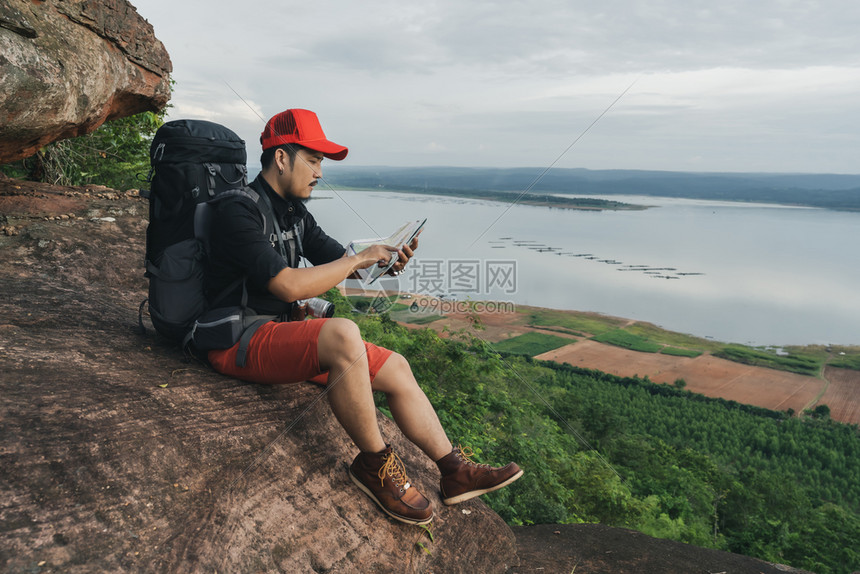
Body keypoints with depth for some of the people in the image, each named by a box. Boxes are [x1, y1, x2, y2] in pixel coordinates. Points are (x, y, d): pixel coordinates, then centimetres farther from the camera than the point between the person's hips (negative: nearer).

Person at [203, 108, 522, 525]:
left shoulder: (294, 212, 12)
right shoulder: (239, 211, -16)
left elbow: (338, 259, 14)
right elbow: (289, 286, -27)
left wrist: (386, 262, -7)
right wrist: (359, 259, -18)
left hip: (282, 333, 9)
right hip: (240, 342, -9)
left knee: (395, 368, 1)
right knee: (343, 335, -37)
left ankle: (454, 472, 9)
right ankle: (373, 464, -18)